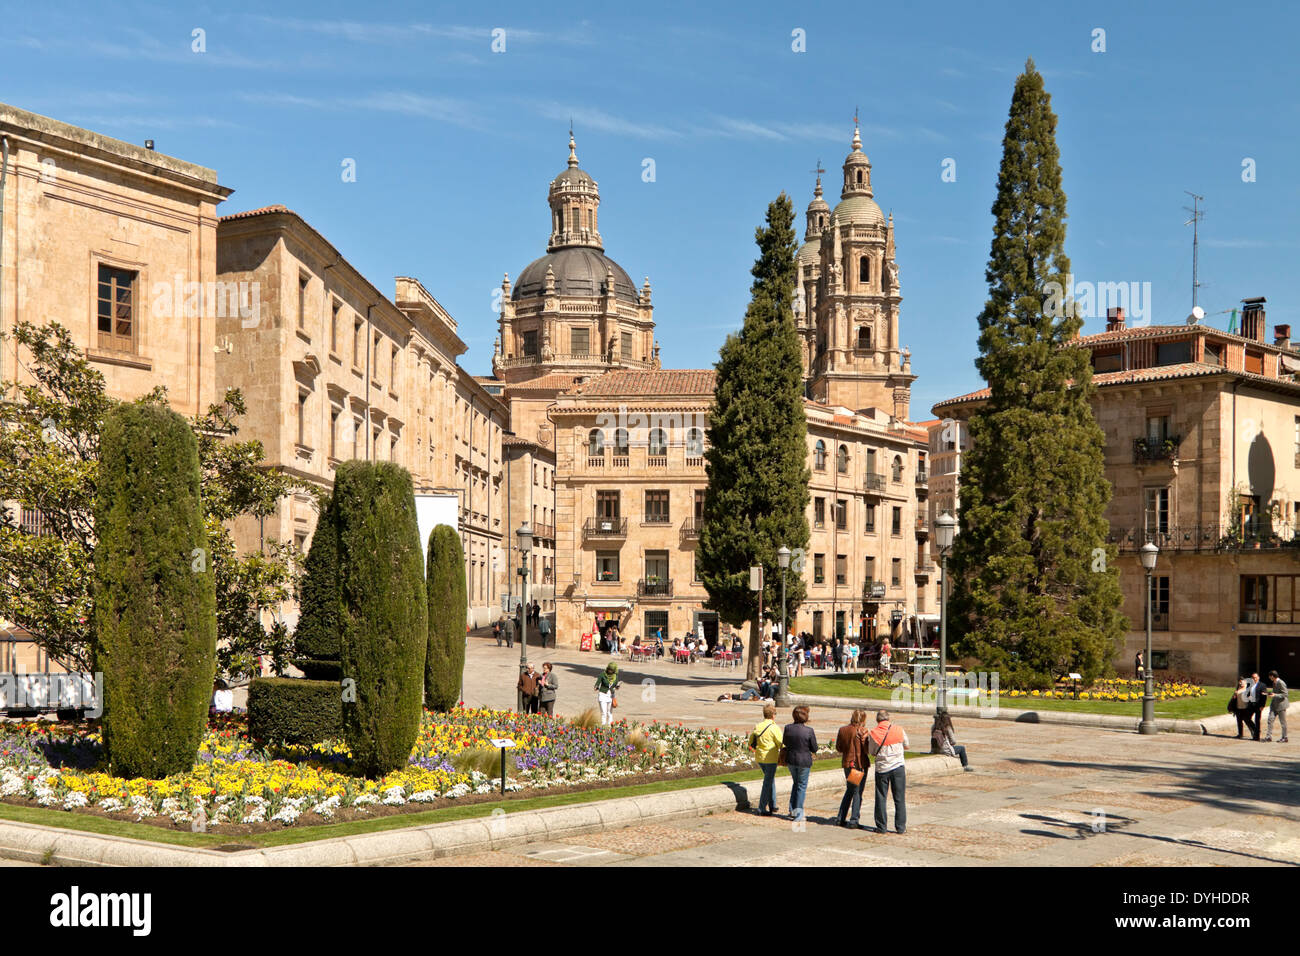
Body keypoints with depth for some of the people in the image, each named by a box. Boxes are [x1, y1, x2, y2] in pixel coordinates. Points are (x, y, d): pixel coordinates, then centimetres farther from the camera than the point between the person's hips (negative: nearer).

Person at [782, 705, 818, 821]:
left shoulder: (788, 728, -7)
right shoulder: (809, 731, -18)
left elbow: (785, 743, 8)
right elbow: (814, 749, -9)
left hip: (791, 760, 4)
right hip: (804, 761, -4)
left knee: (795, 783, 23)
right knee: (802, 786, 10)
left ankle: (792, 811, 22)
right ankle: (798, 814, 10)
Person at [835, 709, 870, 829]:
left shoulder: (842, 730, 4)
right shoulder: (861, 731, -13)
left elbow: (838, 747, 11)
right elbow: (866, 749, -15)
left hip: (847, 764, 6)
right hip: (859, 764, -6)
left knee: (849, 791, 20)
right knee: (858, 792, 2)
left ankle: (841, 818, 19)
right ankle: (853, 821, -1)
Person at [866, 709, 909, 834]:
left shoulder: (873, 734, -7)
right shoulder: (899, 730, -4)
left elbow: (871, 752, 2)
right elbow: (907, 746, 10)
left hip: (881, 769, -1)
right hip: (898, 767, 1)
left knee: (881, 798, 8)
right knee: (900, 799, 7)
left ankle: (881, 827, 10)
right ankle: (901, 827, 8)